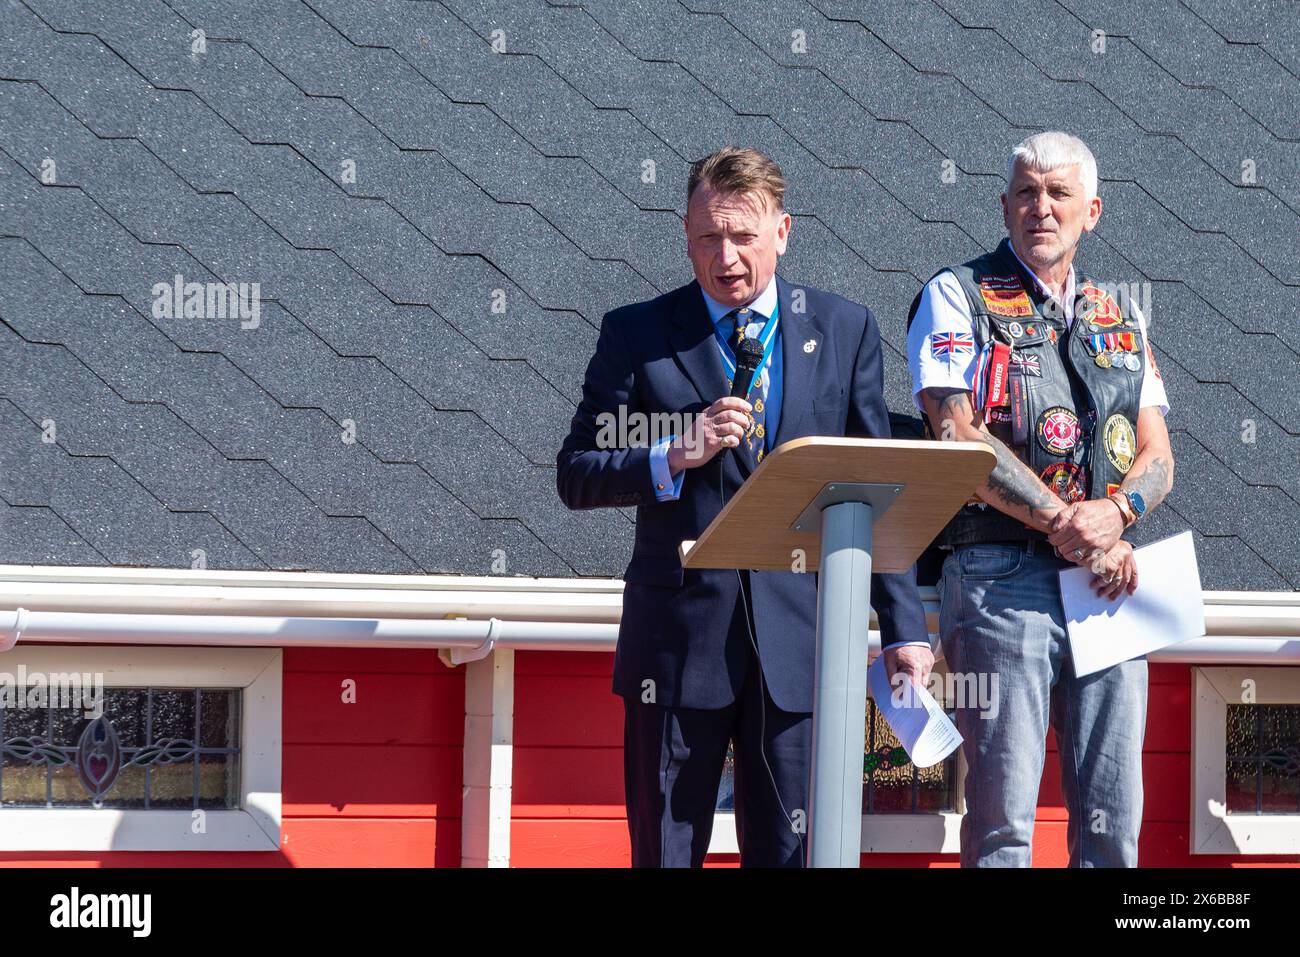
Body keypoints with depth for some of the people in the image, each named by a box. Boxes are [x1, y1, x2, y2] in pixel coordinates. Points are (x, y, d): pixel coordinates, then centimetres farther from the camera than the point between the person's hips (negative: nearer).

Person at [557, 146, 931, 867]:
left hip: (799, 637, 1)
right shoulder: (636, 335, 5)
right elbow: (575, 477, 3)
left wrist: (903, 628, 4)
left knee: (790, 853, 1)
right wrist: (674, 457, -14)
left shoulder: (846, 331, 8)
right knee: (665, 853, 3)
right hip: (678, 637, 0)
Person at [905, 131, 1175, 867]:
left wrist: (1114, 513, -10)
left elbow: (1158, 459, 13)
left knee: (1114, 819, 2)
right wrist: (1064, 523, -13)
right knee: (1003, 814, -9)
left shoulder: (1121, 316, 19)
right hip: (1003, 577, -5)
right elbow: (958, 437, -8)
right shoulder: (959, 298, 5)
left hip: (1110, 582, 5)